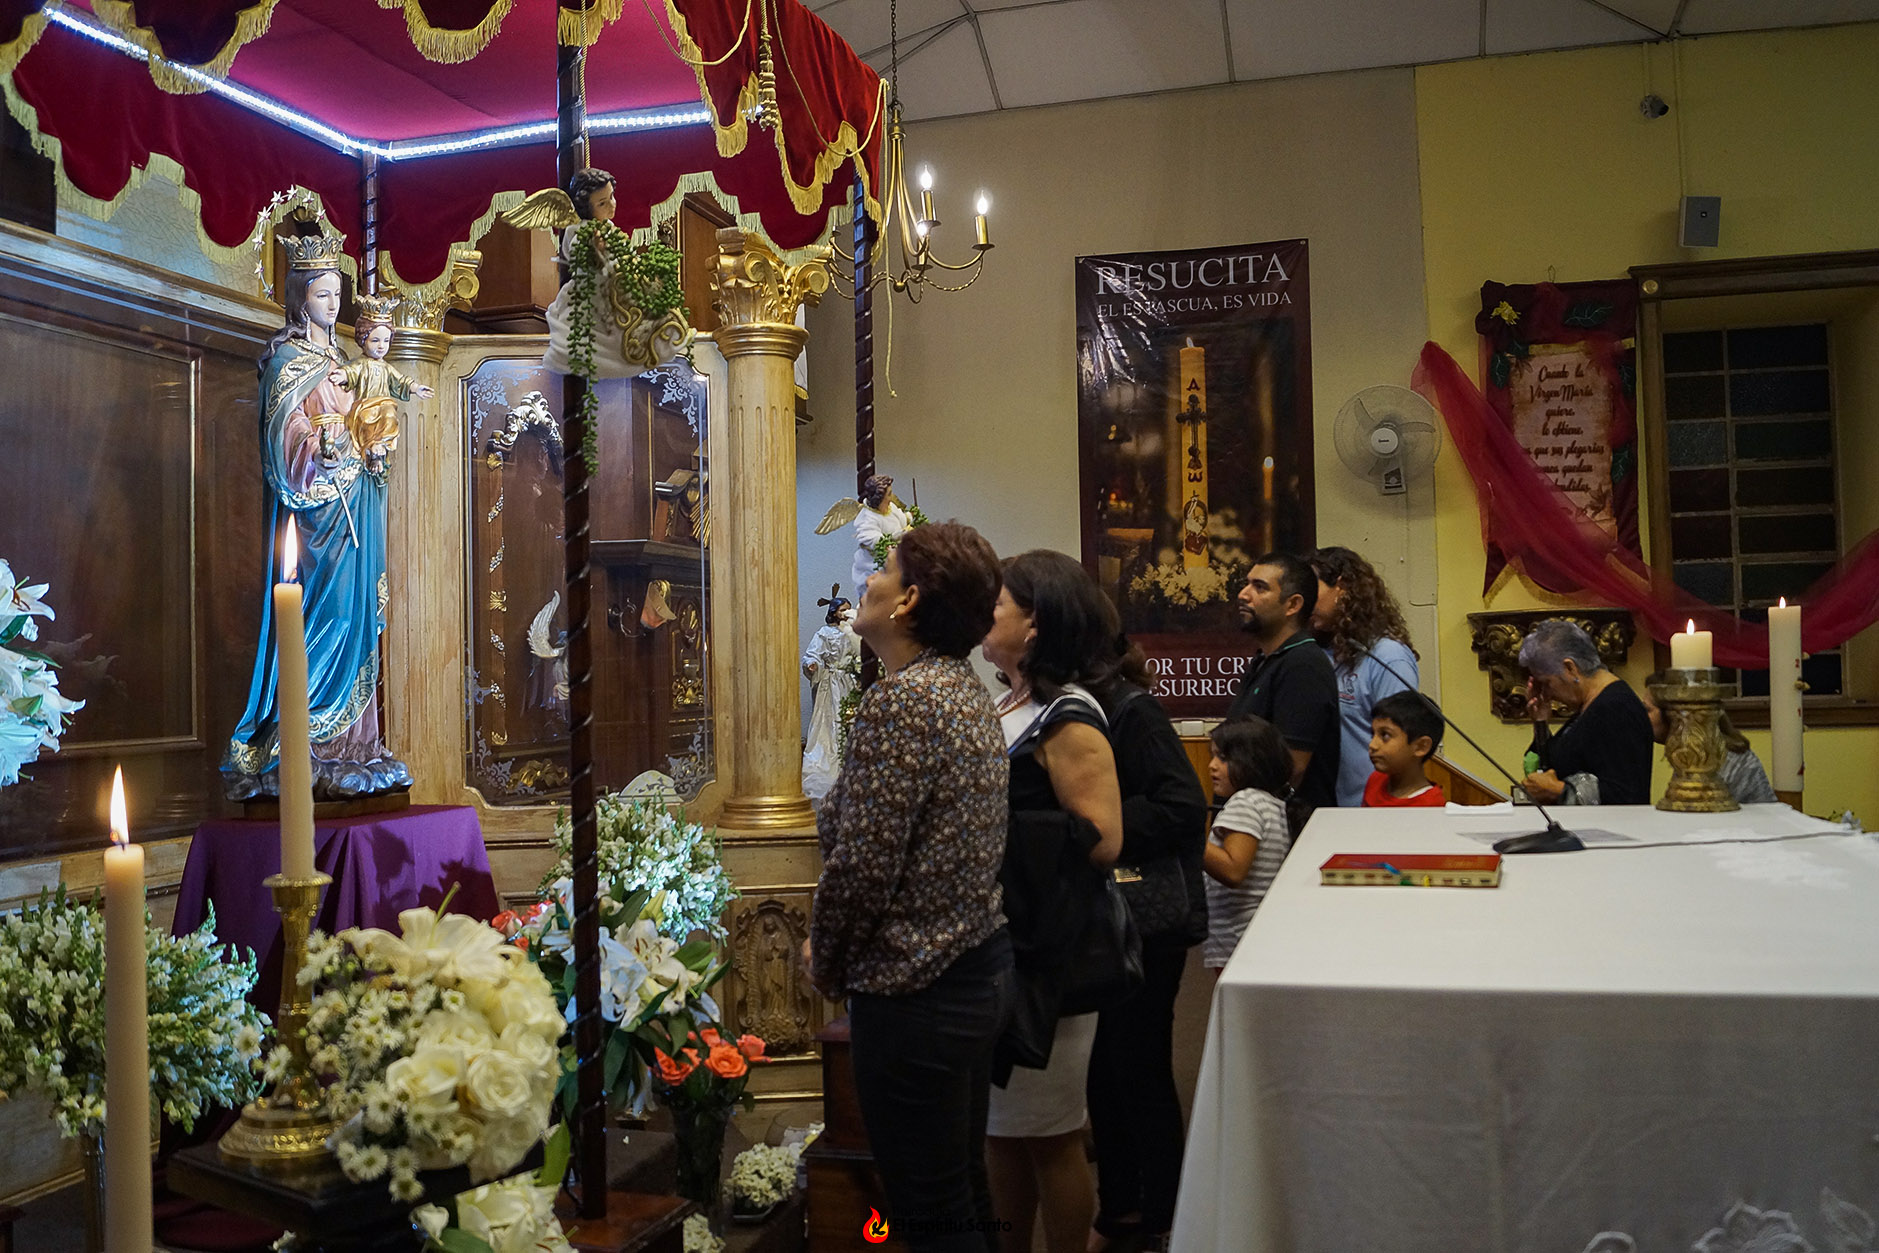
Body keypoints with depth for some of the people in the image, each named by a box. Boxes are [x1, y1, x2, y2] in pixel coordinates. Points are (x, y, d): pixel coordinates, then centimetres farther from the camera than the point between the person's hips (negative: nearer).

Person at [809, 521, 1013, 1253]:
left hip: (915, 988, -10)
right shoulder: (968, 690, 10)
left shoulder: (900, 700, -19)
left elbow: (862, 865, -21)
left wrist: (826, 965, -4)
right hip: (982, 965, 10)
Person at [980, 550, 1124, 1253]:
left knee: (1049, 1135, 6)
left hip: (1046, 957, -9)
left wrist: (1004, 831, -19)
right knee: (1000, 1127, 18)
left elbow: (1101, 840, -22)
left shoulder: (1068, 719, -16)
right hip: (998, 949, 9)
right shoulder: (1006, 707, 10)